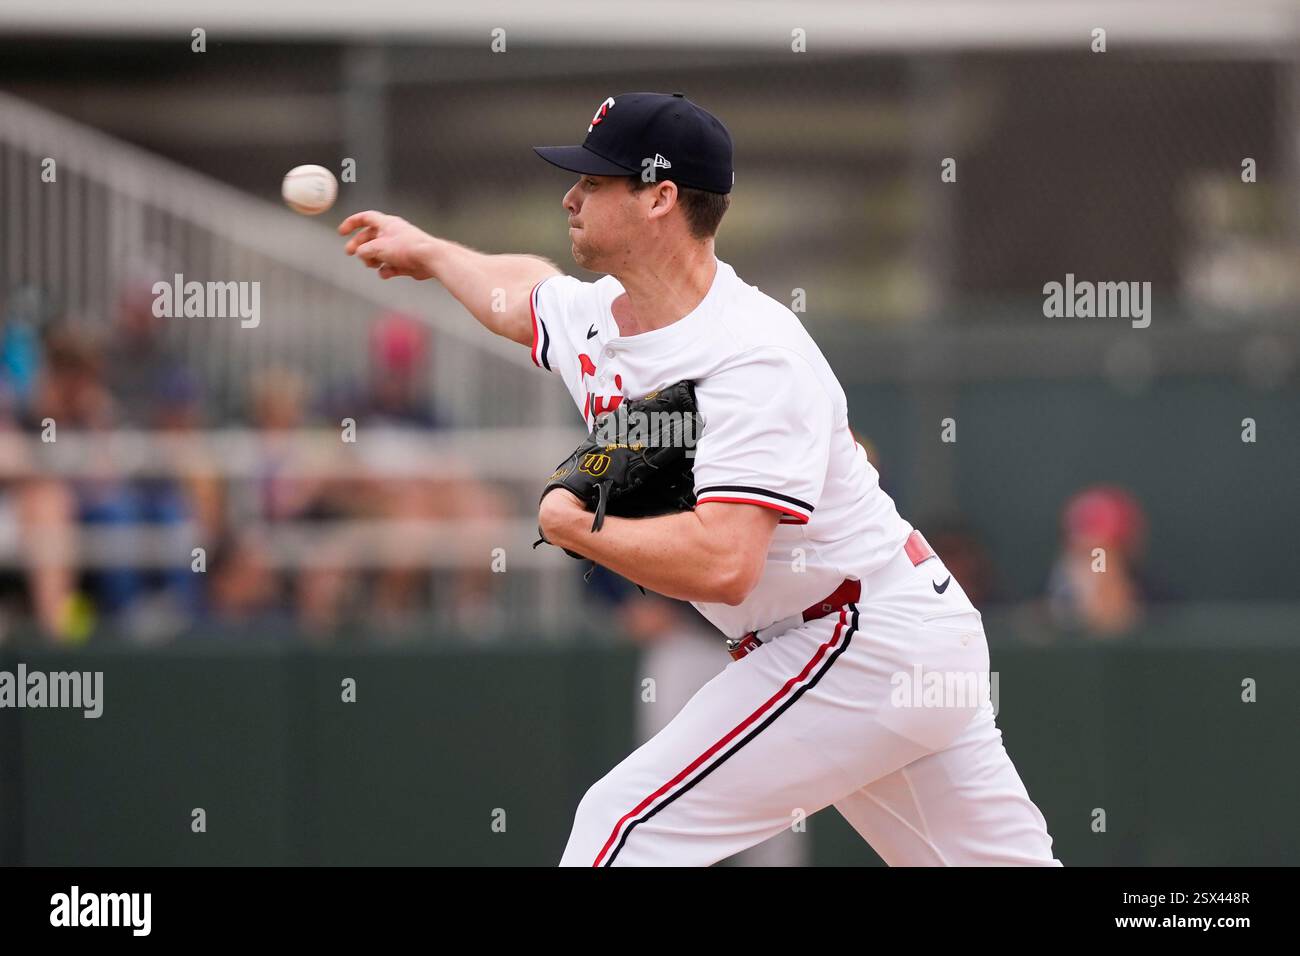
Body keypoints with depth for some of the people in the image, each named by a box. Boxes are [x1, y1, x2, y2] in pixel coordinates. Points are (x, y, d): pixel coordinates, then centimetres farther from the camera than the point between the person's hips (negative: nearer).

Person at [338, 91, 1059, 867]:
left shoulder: (752, 356, -24)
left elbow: (720, 563, -34)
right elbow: (526, 293, 31)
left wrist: (570, 525, -19)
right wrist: (428, 251, 46)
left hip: (862, 649, -10)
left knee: (627, 824, -11)